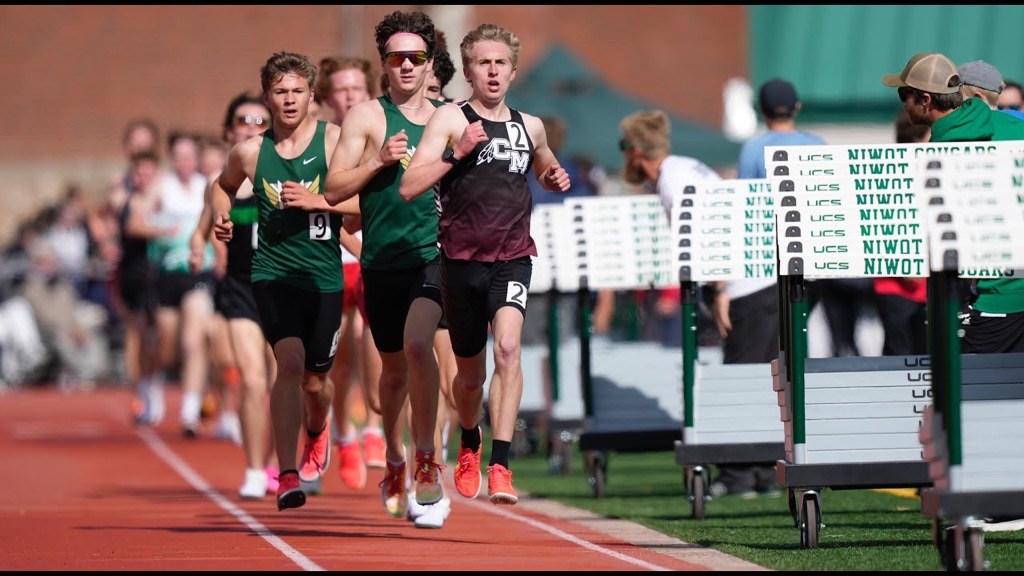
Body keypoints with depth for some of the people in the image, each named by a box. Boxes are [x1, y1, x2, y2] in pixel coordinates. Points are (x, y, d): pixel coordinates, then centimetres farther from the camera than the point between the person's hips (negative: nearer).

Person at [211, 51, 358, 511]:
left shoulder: (335, 141, -4)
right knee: (290, 362, -22)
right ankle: (287, 475, -22)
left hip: (325, 277, 1)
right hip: (273, 272, -1)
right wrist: (221, 218, 3)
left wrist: (317, 201, -18)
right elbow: (223, 185, 23)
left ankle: (316, 432, 48)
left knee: (315, 379, 11)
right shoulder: (250, 152, 2)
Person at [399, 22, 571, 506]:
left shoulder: (529, 127, 11)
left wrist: (555, 178, 9)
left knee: (507, 347, -23)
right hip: (462, 260, -1)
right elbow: (408, 188, -10)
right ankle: (468, 444, 43)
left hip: (513, 257, 1)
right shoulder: (449, 118, -1)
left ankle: (500, 465, -25)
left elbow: (545, 170, 33)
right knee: (470, 370, 11)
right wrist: (456, 154, -21)